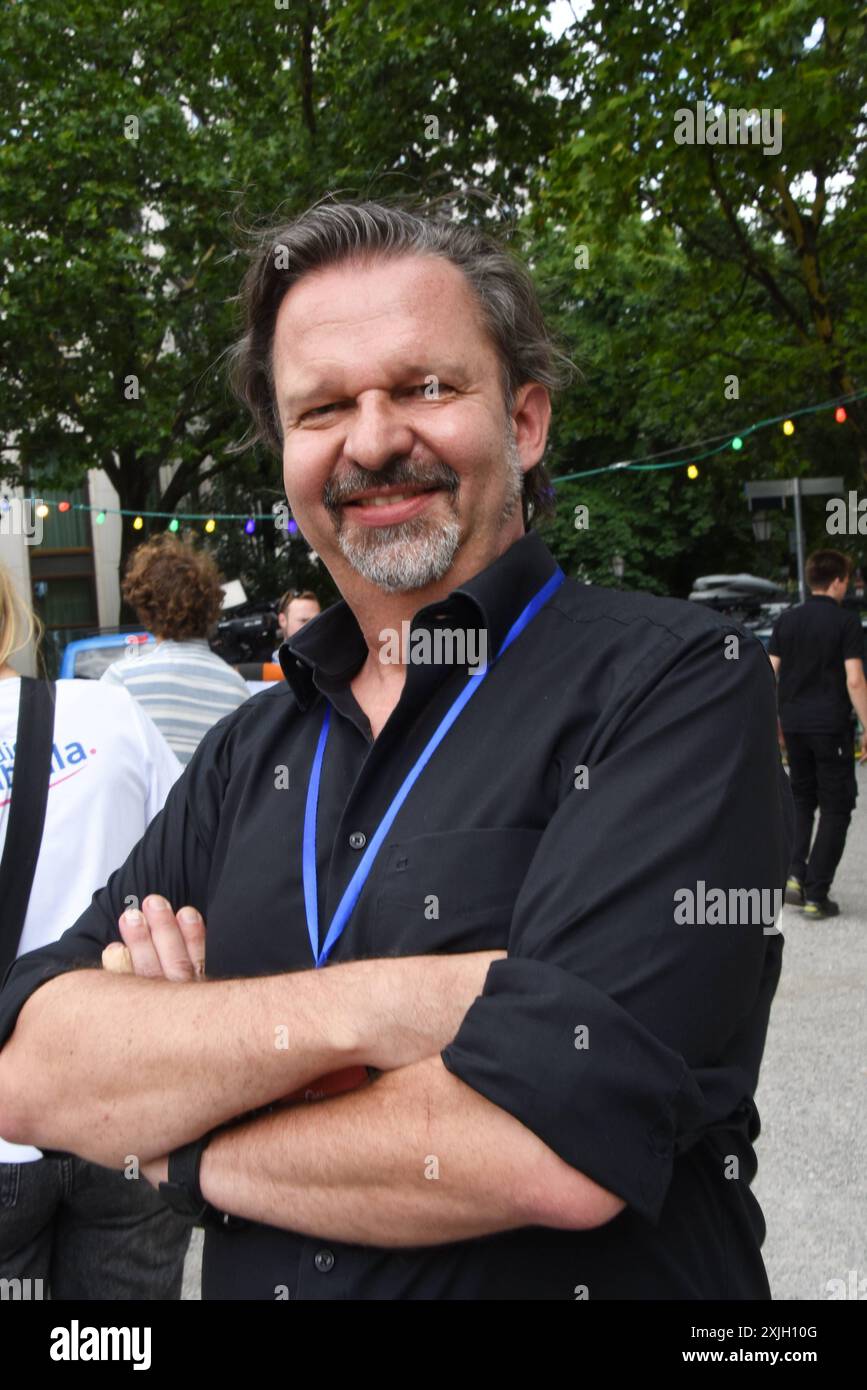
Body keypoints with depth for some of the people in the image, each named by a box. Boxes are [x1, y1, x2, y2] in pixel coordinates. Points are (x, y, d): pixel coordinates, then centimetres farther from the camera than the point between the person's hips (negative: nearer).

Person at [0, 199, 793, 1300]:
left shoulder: (681, 677, -19)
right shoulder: (249, 754, -1)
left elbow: (553, 1151, -30)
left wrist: (182, 1150, -15)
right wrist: (349, 1010, -27)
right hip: (251, 1277, 5)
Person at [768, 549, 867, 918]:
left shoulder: (786, 620, 6)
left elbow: (770, 674, 5)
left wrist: (773, 721, 15)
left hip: (794, 725, 5)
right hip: (831, 726, -5)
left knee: (802, 800, 21)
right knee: (835, 808, 5)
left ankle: (795, 875, 6)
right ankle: (816, 895, 2)